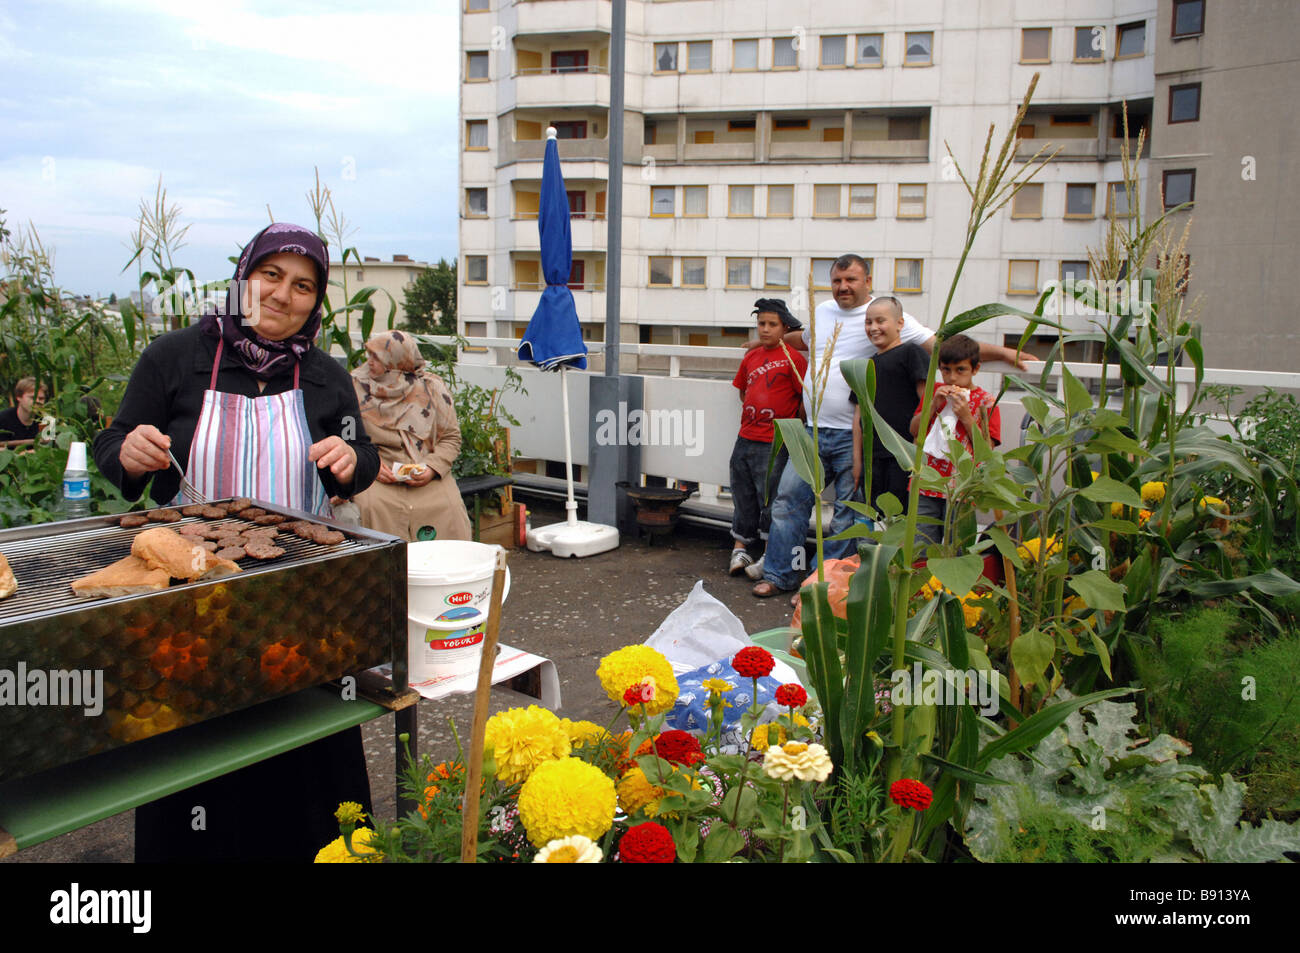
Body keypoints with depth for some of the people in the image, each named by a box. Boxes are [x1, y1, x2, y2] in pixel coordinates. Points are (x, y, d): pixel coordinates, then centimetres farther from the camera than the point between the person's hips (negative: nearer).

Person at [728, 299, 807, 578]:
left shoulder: (793, 358, -7)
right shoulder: (751, 356, 11)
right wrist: (753, 414, 14)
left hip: (774, 444, -6)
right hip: (745, 439, 6)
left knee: (770, 498, 2)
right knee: (743, 495, 11)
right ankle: (740, 548, 22)